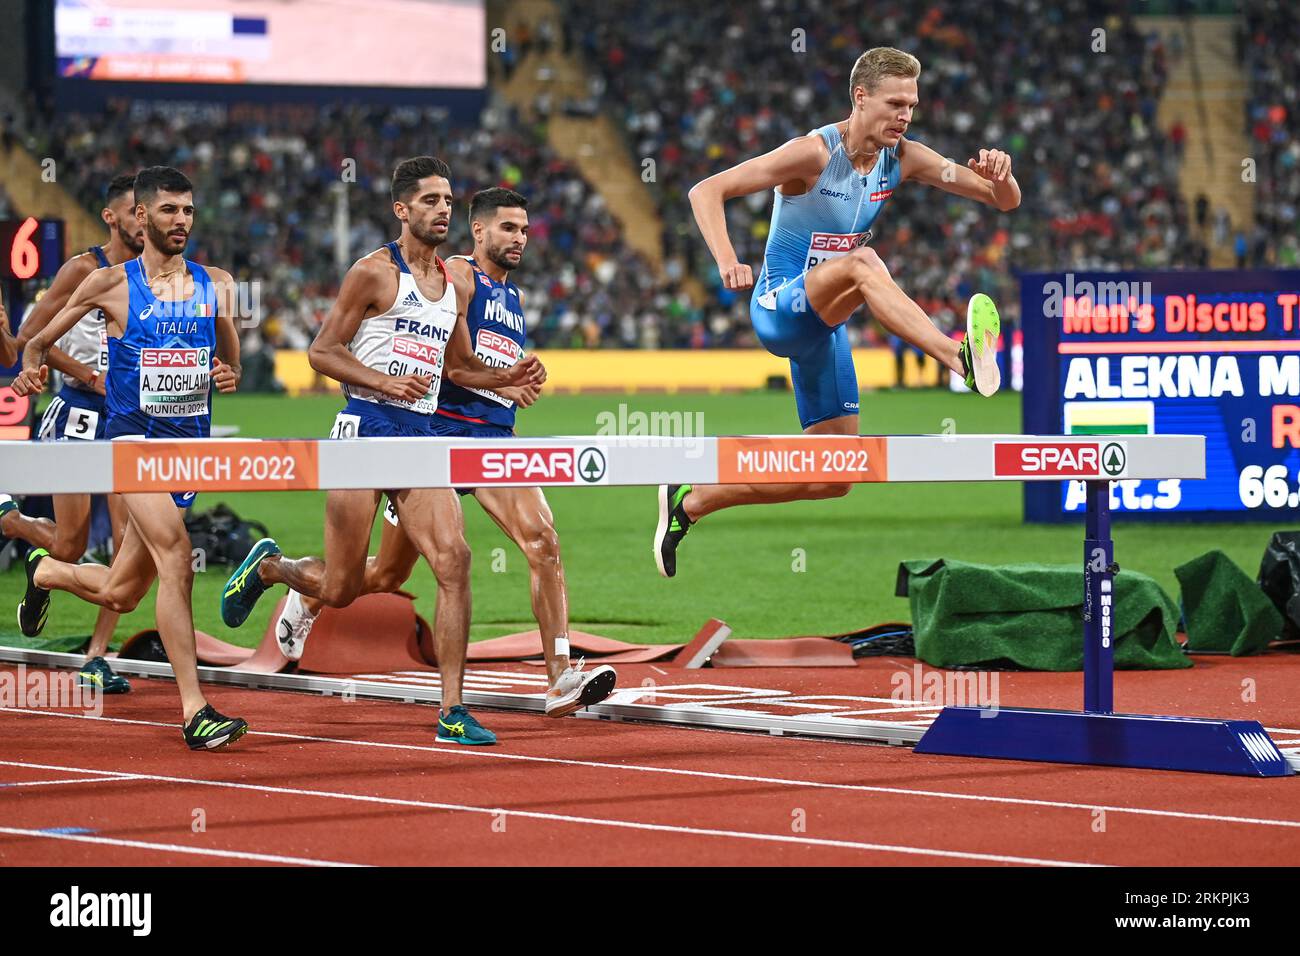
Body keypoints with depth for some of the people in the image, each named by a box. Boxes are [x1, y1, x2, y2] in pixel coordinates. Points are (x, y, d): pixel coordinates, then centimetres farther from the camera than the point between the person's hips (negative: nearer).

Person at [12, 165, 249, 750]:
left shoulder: (216, 285, 9)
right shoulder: (110, 284, -2)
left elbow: (230, 363, 19)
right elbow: (39, 341, 8)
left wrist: (229, 376, -5)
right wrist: (31, 369, -14)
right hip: (132, 438, -5)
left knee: (119, 595, 12)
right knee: (175, 554, -27)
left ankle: (44, 572, 47)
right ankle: (194, 712, -28)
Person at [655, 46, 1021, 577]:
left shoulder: (903, 159, -1)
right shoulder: (814, 154, -17)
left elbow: (1005, 202, 1)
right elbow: (706, 191, -19)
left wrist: (999, 177, -24)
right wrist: (726, 262, -36)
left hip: (825, 325, 7)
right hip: (778, 308, -7)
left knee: (832, 478, 6)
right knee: (862, 263, -38)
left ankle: (689, 502, 21)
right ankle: (961, 358, -57)